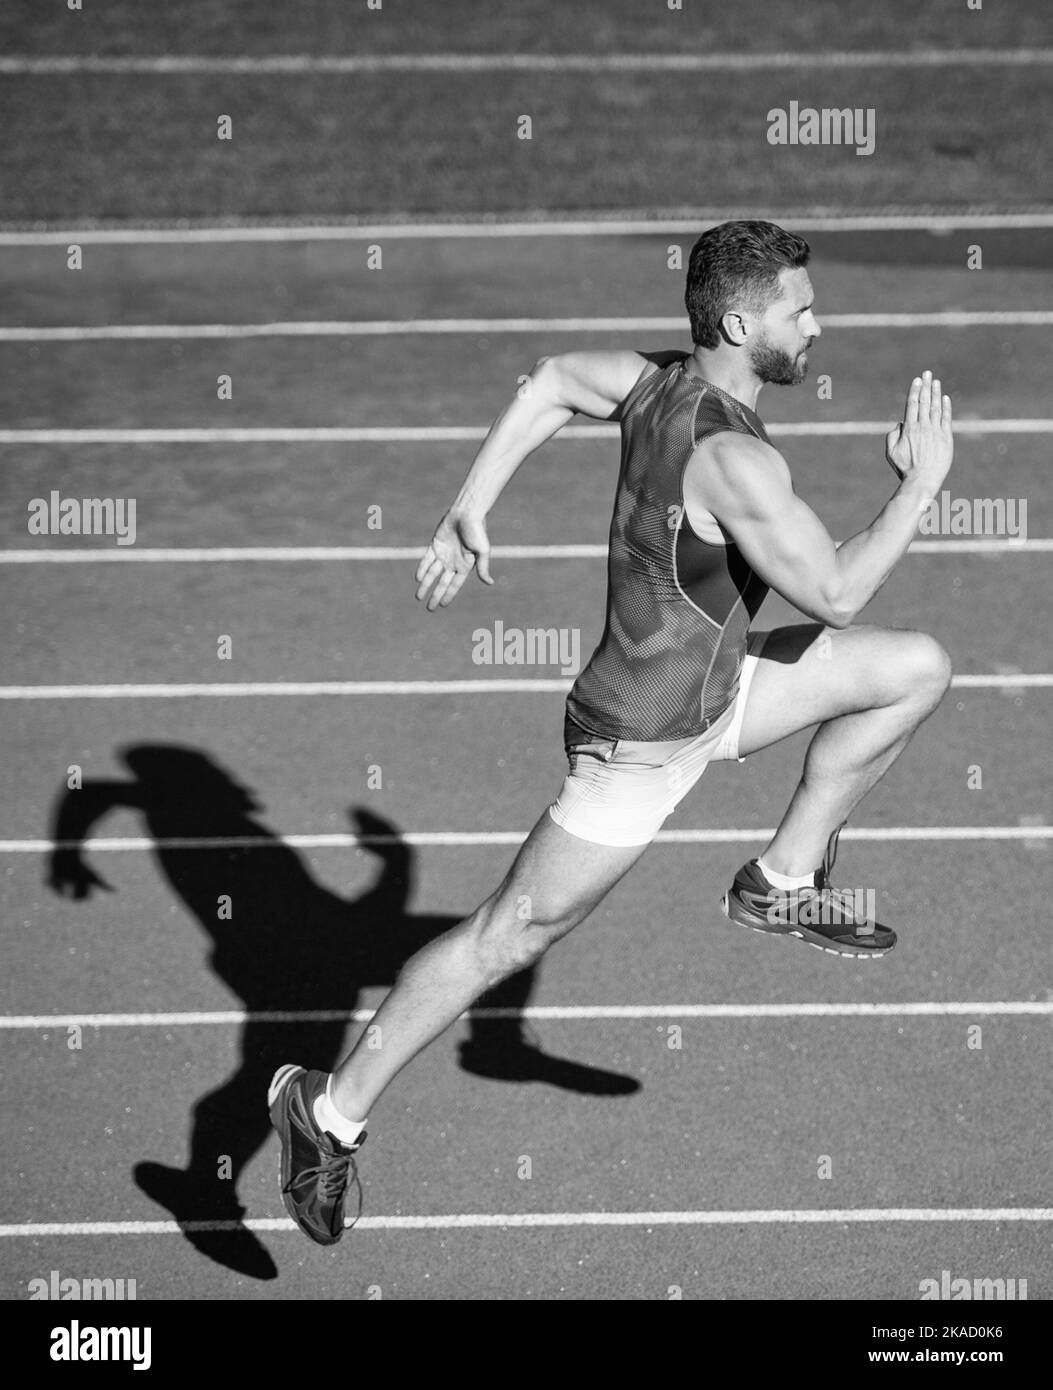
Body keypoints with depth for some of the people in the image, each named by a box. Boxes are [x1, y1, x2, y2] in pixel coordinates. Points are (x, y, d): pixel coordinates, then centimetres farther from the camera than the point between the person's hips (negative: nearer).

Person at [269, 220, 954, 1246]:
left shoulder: (658, 381, -3)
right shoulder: (733, 459, -30)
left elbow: (553, 380, 12)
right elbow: (836, 594, -26)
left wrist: (465, 516, 13)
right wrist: (921, 484, -16)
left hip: (715, 683, 9)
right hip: (642, 739, -9)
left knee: (917, 670, 7)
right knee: (510, 936, 0)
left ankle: (784, 881, 16)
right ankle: (333, 1108, 11)